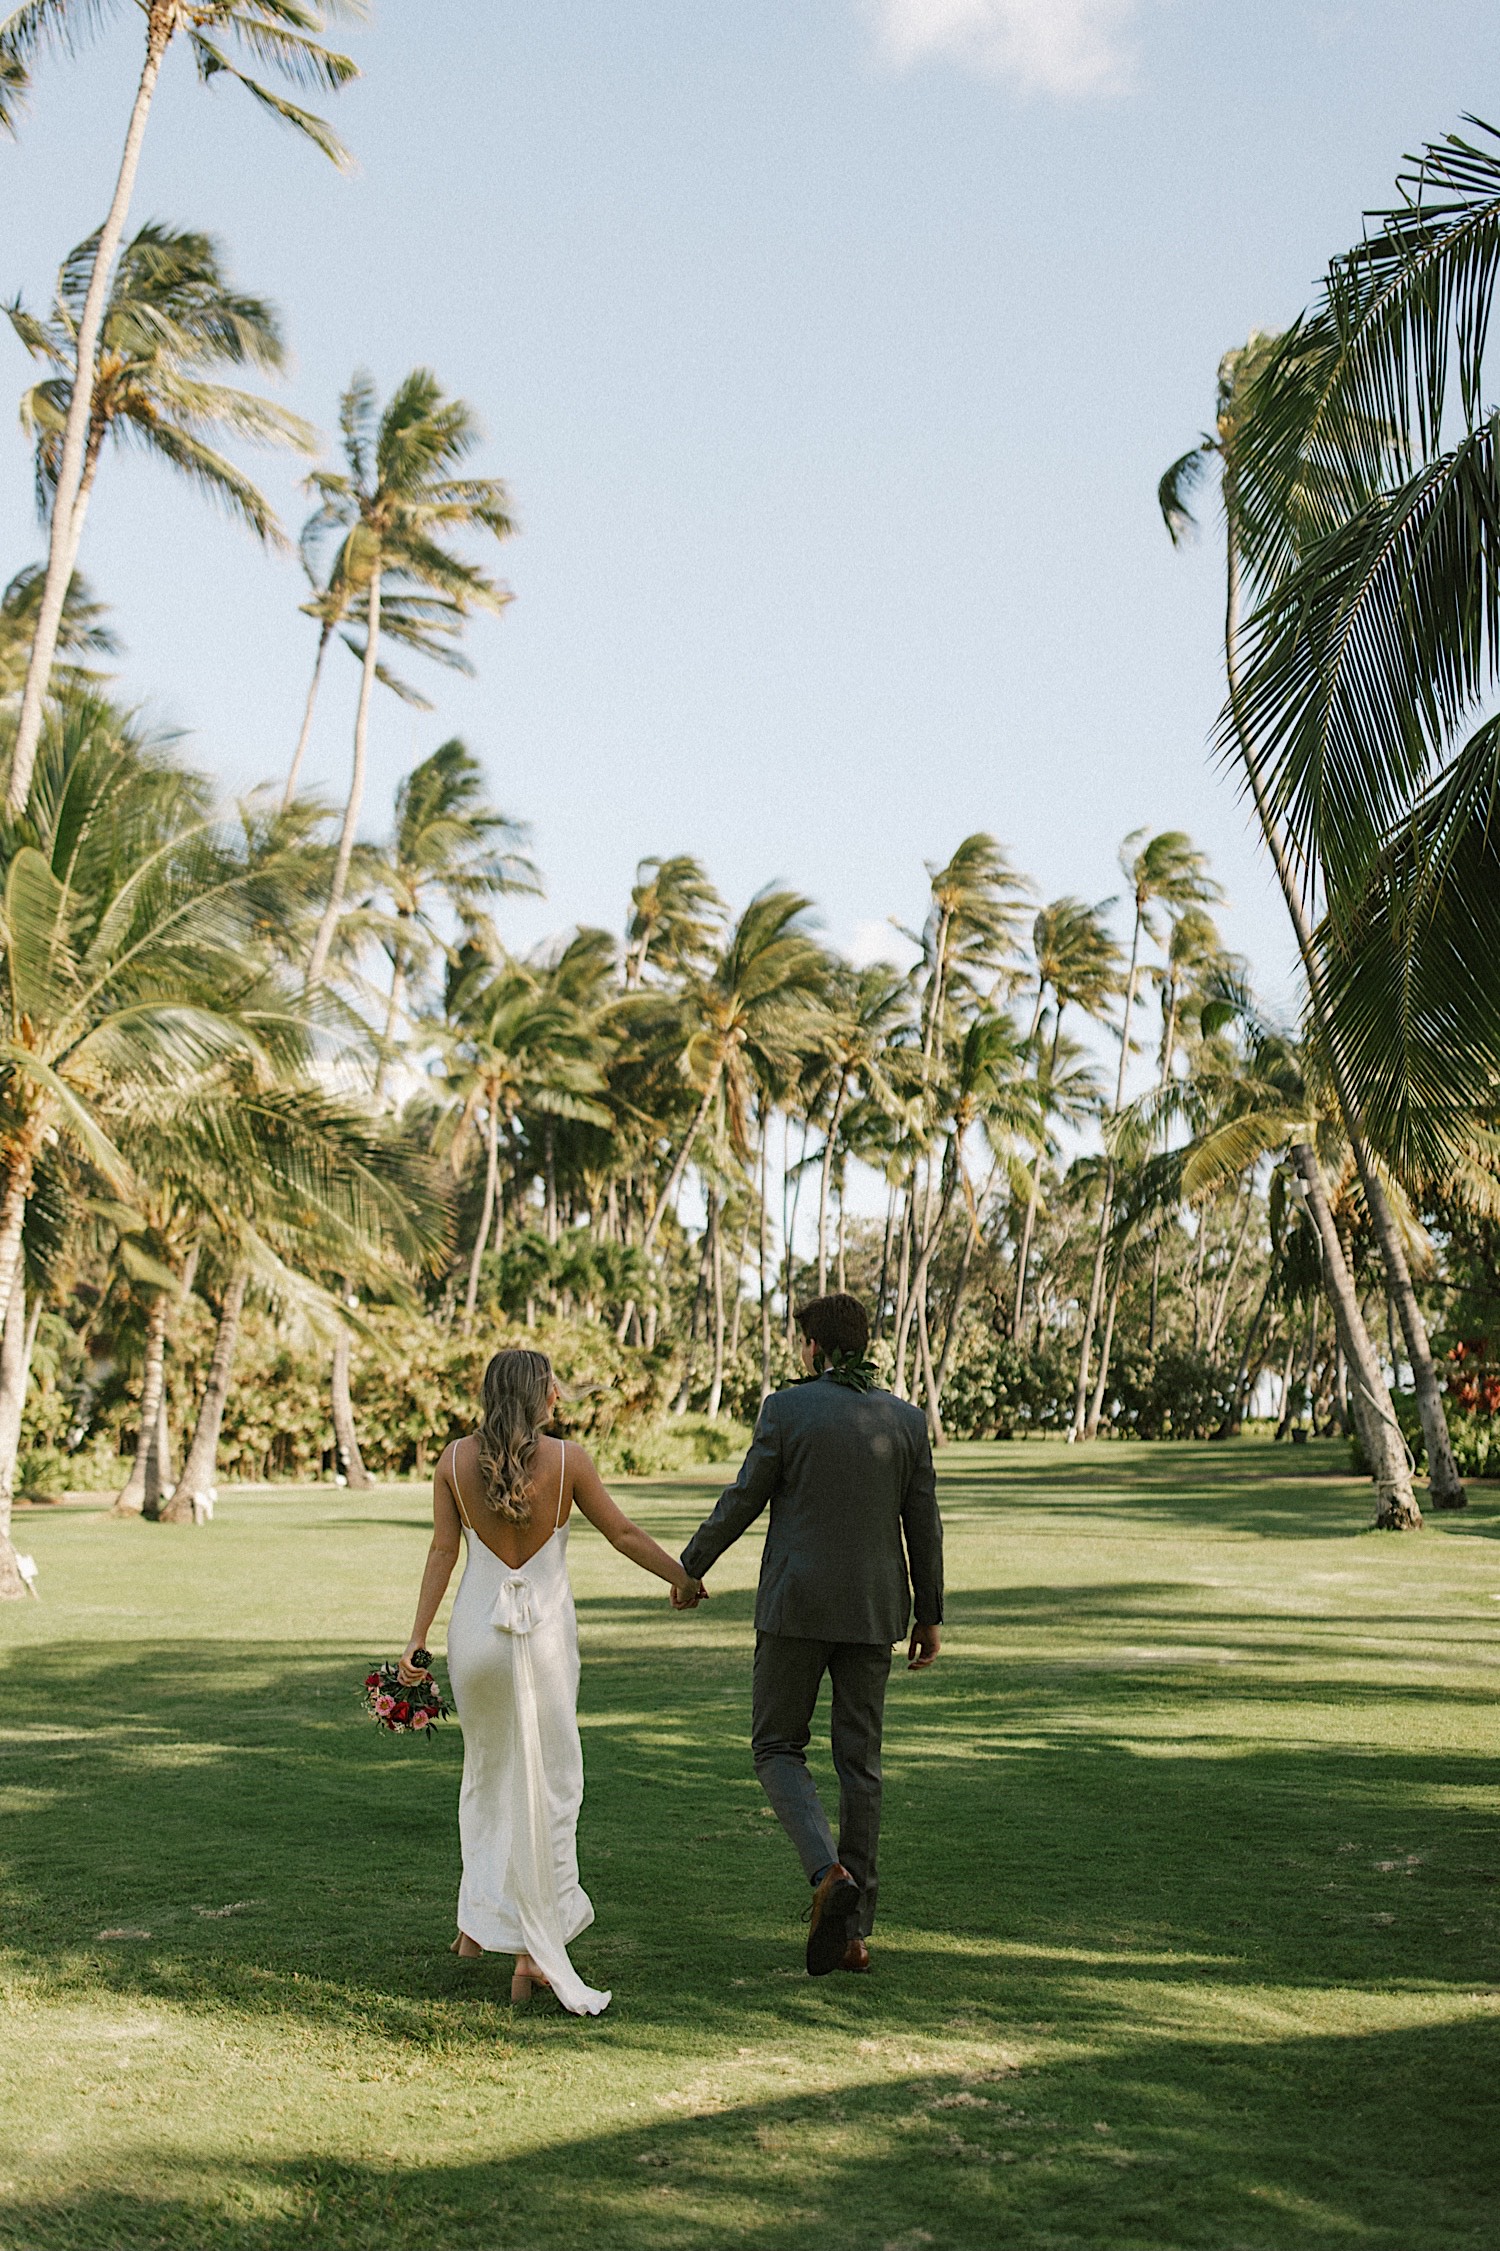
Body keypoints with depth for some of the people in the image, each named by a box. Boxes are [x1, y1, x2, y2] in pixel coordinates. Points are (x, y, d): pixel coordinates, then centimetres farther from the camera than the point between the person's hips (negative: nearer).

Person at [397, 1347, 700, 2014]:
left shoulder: (455, 1459, -2)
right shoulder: (567, 1459, -8)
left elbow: (442, 1552, -2)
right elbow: (623, 1534, -1)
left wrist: (418, 1638, 3)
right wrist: (682, 1576, 13)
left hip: (476, 1631, 3)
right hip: (545, 1633, -3)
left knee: (486, 1771, 23)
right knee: (547, 1784, 5)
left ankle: (479, 1921, 26)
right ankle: (534, 1953, 5)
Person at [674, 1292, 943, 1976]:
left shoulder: (787, 1408, -7)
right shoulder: (906, 1419, 3)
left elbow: (742, 1501, -5)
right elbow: (923, 1525, 4)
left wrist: (689, 1568, 9)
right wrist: (930, 1616, 12)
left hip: (797, 1607, -3)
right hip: (872, 1610, 4)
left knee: (777, 1746, 10)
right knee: (859, 1760, 9)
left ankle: (829, 1872, -13)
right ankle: (853, 1931, 11)